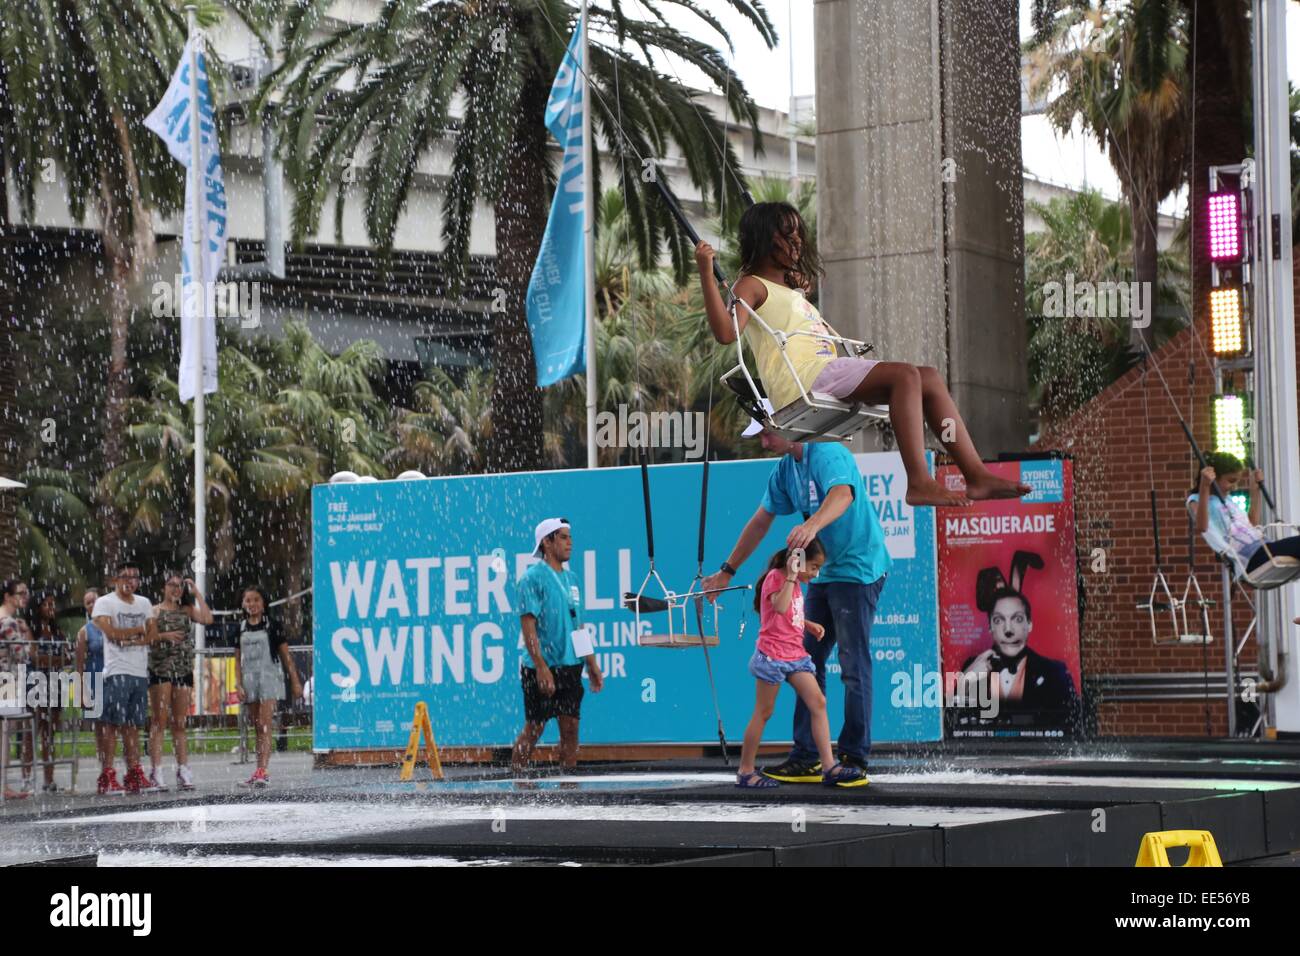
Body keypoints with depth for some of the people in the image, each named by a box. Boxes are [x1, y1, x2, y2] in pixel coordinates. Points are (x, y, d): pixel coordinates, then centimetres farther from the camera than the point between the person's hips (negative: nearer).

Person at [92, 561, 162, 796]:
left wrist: (128, 639, -9)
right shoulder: (104, 603, 0)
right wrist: (139, 630, -2)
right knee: (113, 724, -8)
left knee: (133, 725, 7)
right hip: (117, 672, -6)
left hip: (140, 672, 6)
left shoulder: (144, 603, 17)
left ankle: (134, 774, 8)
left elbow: (153, 636, 7)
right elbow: (112, 632, -14)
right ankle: (107, 775, -8)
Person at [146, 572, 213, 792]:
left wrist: (197, 593, -1)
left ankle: (183, 771, 7)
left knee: (179, 724, 7)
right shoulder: (154, 611, 3)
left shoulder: (187, 610, 13)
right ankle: (156, 771, -10)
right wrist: (164, 636, -19)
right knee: (159, 722, -7)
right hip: (160, 668, -4)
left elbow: (207, 619, -5)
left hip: (184, 669, 4)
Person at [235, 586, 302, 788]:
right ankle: (260, 772, 11)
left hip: (269, 677, -5)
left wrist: (295, 682, 1)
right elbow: (238, 659, 13)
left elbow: (286, 655, 2)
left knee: (265, 725, -15)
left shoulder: (272, 625, -1)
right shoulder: (241, 628, 10)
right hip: (249, 680, 5)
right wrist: (239, 684, 2)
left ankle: (262, 771, -23)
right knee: (257, 727, 8)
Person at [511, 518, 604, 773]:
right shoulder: (533, 578, -9)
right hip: (543, 669, -7)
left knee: (570, 727, 5)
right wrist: (541, 668, -22)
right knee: (533, 729, -1)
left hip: (571, 667, 7)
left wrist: (592, 664, 17)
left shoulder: (571, 578, 14)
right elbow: (528, 626, -15)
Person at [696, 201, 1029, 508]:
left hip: (825, 372, 10)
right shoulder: (751, 286, 3)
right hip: (801, 377, -10)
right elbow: (726, 332, -17)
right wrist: (706, 273, -23)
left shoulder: (791, 286, 31)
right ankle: (919, 482, -36)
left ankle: (976, 475, -9)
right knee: (905, 375, -25)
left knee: (930, 379, 1)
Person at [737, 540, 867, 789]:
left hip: (795, 654, 8)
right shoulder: (775, 577, -11)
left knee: (818, 703, -4)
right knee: (763, 712, -2)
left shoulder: (794, 582, 16)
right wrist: (791, 578, -27)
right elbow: (780, 608, -30)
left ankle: (829, 767, -7)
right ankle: (745, 772, 8)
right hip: (772, 655, -8)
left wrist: (809, 625, 11)